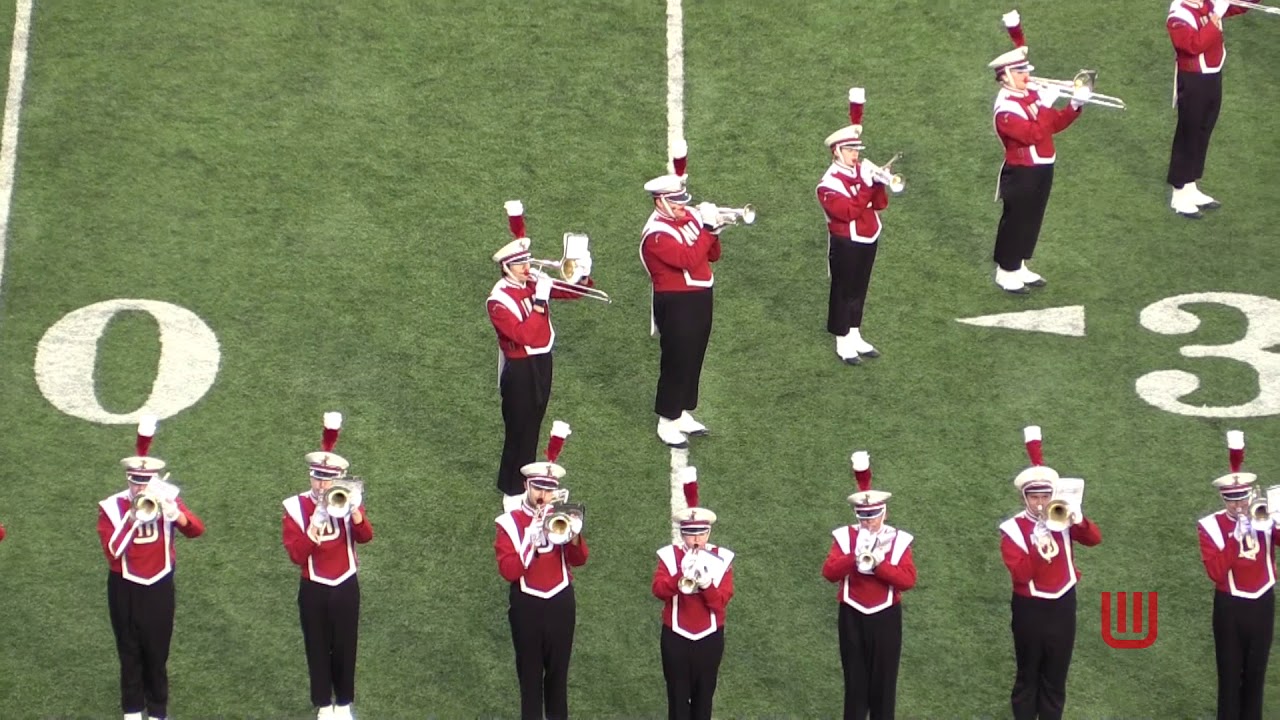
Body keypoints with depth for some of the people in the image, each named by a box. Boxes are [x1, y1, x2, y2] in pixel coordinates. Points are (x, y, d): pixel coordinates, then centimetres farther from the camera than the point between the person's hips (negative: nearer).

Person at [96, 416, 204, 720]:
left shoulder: (166, 499, -4)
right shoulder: (111, 507, -9)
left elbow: (197, 530, -17)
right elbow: (113, 551, -20)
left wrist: (175, 514, -37)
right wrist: (133, 516, -25)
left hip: (160, 587, 1)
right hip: (125, 589, -1)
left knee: (157, 652, 6)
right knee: (130, 651, 8)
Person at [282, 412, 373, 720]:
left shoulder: (347, 499, -2)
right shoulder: (295, 507, -8)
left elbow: (366, 537, -17)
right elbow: (296, 555, -16)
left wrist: (354, 511, -33)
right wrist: (315, 524, -27)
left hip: (346, 587, 1)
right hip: (314, 590, -1)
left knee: (345, 647, 7)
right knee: (318, 648, 6)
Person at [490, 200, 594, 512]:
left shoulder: (536, 282, 0)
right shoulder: (498, 300, -20)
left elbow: (571, 293, 9)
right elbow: (524, 335, -29)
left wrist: (581, 279, -13)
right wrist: (540, 302, -28)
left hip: (542, 362, 7)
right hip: (519, 369, -7)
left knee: (534, 424, 18)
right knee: (518, 428, 0)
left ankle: (527, 478, 32)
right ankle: (512, 491, 9)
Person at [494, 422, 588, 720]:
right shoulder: (509, 523, -7)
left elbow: (579, 561, -4)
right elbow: (508, 570, -16)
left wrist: (574, 536, -24)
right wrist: (532, 540, -26)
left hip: (561, 602, 3)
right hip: (528, 605, -3)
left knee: (559, 668, 11)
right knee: (530, 670, 3)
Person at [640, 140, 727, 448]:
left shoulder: (689, 218, 7)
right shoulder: (656, 234, -19)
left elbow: (712, 255, 11)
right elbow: (689, 260, -28)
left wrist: (713, 232, -8)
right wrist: (707, 228, -23)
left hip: (700, 299, 8)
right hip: (676, 304, -8)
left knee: (694, 359, 16)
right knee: (676, 362, -2)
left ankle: (683, 413, 28)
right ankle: (667, 422, 7)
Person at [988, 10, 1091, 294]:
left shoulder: (1031, 95, 6)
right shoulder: (1006, 108, -22)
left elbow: (1055, 124, 13)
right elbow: (1034, 134, -30)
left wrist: (1075, 105, -1)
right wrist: (1045, 104, -27)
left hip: (1041, 170, 9)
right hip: (1021, 174, -9)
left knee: (1032, 220, 17)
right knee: (1015, 221, 3)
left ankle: (1019, 266, 30)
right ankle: (1006, 272, 15)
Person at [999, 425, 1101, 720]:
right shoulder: (1013, 529, -11)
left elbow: (1095, 539, -10)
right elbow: (1020, 574, -19)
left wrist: (1080, 521, -28)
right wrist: (1037, 548, -33)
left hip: (1062, 606, 3)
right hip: (1030, 610, -3)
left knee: (1056, 676, 10)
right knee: (1028, 676, 5)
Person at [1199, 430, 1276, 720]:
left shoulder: (1265, 518, -2)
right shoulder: (1211, 526, -12)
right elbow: (1216, 573, -21)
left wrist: (1270, 522, -30)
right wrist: (1236, 536, -27)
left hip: (1262, 603, 3)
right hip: (1231, 607, -3)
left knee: (1256, 671, 13)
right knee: (1230, 672, 3)